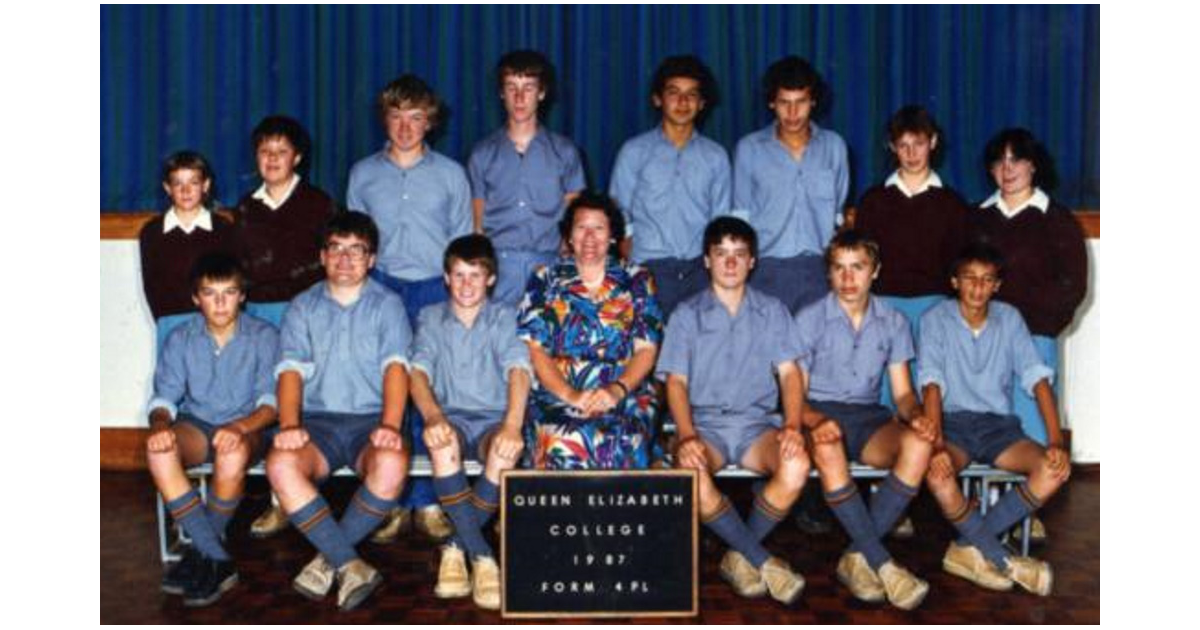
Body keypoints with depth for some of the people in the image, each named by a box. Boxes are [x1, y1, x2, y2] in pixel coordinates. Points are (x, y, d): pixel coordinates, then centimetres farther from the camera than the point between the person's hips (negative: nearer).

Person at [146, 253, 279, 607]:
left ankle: (200, 552, -16)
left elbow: (271, 401, -9)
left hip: (246, 428, -2)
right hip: (196, 425, 3)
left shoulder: (263, 337, -2)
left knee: (233, 452, -39)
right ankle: (218, 560, -29)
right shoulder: (181, 339, 6)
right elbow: (165, 396, 1)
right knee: (159, 451, -32)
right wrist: (160, 425, -24)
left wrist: (240, 426, -30)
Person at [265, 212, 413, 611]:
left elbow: (396, 366, -6)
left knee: (392, 465, -35)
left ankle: (328, 557, -14)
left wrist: (389, 425, -23)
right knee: (280, 464, -31)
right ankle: (350, 565, -27)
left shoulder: (388, 305, 9)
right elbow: (291, 370, 1)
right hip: (318, 420, 1)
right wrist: (289, 425, -18)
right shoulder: (303, 307, 14)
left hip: (370, 419, -1)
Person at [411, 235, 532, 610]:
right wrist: (433, 417, -27)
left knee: (505, 452, -35)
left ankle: (457, 547, -17)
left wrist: (512, 426, -32)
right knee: (443, 444, -36)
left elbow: (518, 370, -12)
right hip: (451, 416, 1)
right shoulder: (431, 318, 11)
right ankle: (483, 558, -29)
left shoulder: (504, 318, 6)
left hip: (494, 417, 0)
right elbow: (419, 371, -4)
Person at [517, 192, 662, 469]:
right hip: (556, 394, 0)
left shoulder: (637, 281, 15)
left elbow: (647, 348, 8)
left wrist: (617, 390, -11)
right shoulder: (546, 280, 14)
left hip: (626, 393, 1)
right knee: (565, 447, -34)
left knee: (622, 444, -34)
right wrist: (570, 395, -12)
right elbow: (534, 348, 5)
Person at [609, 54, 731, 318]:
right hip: (650, 269, -1)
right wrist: (630, 269, -1)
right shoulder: (634, 152, 9)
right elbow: (618, 216, 8)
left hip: (700, 269, 1)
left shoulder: (715, 156, 14)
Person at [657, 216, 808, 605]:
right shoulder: (687, 314, 11)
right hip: (705, 423, -1)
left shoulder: (773, 311, 15)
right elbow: (676, 381, 1)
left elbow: (788, 372, 6)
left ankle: (739, 556, -11)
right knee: (691, 473, -36)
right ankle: (763, 562, -19)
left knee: (796, 466, -32)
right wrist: (687, 435, -18)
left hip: (757, 422, 1)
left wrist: (792, 425, -14)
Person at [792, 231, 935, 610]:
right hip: (820, 413, -3)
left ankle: (858, 557, -26)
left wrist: (915, 415, -16)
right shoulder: (808, 320, 1)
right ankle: (884, 565, -32)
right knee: (829, 451, -40)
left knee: (918, 444, -31)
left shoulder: (893, 322, 11)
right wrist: (815, 421, -25)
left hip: (869, 417, 3)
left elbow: (902, 392, 9)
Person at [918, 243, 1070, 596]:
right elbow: (932, 385, -13)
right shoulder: (936, 319, -3)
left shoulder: (1009, 319, 5)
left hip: (999, 425, 3)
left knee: (1057, 469, -23)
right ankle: (1006, 564, -15)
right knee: (938, 475, -35)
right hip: (953, 422, -3)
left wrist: (1055, 441, -15)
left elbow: (1037, 378, -2)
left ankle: (971, 548, -18)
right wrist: (936, 445, -27)